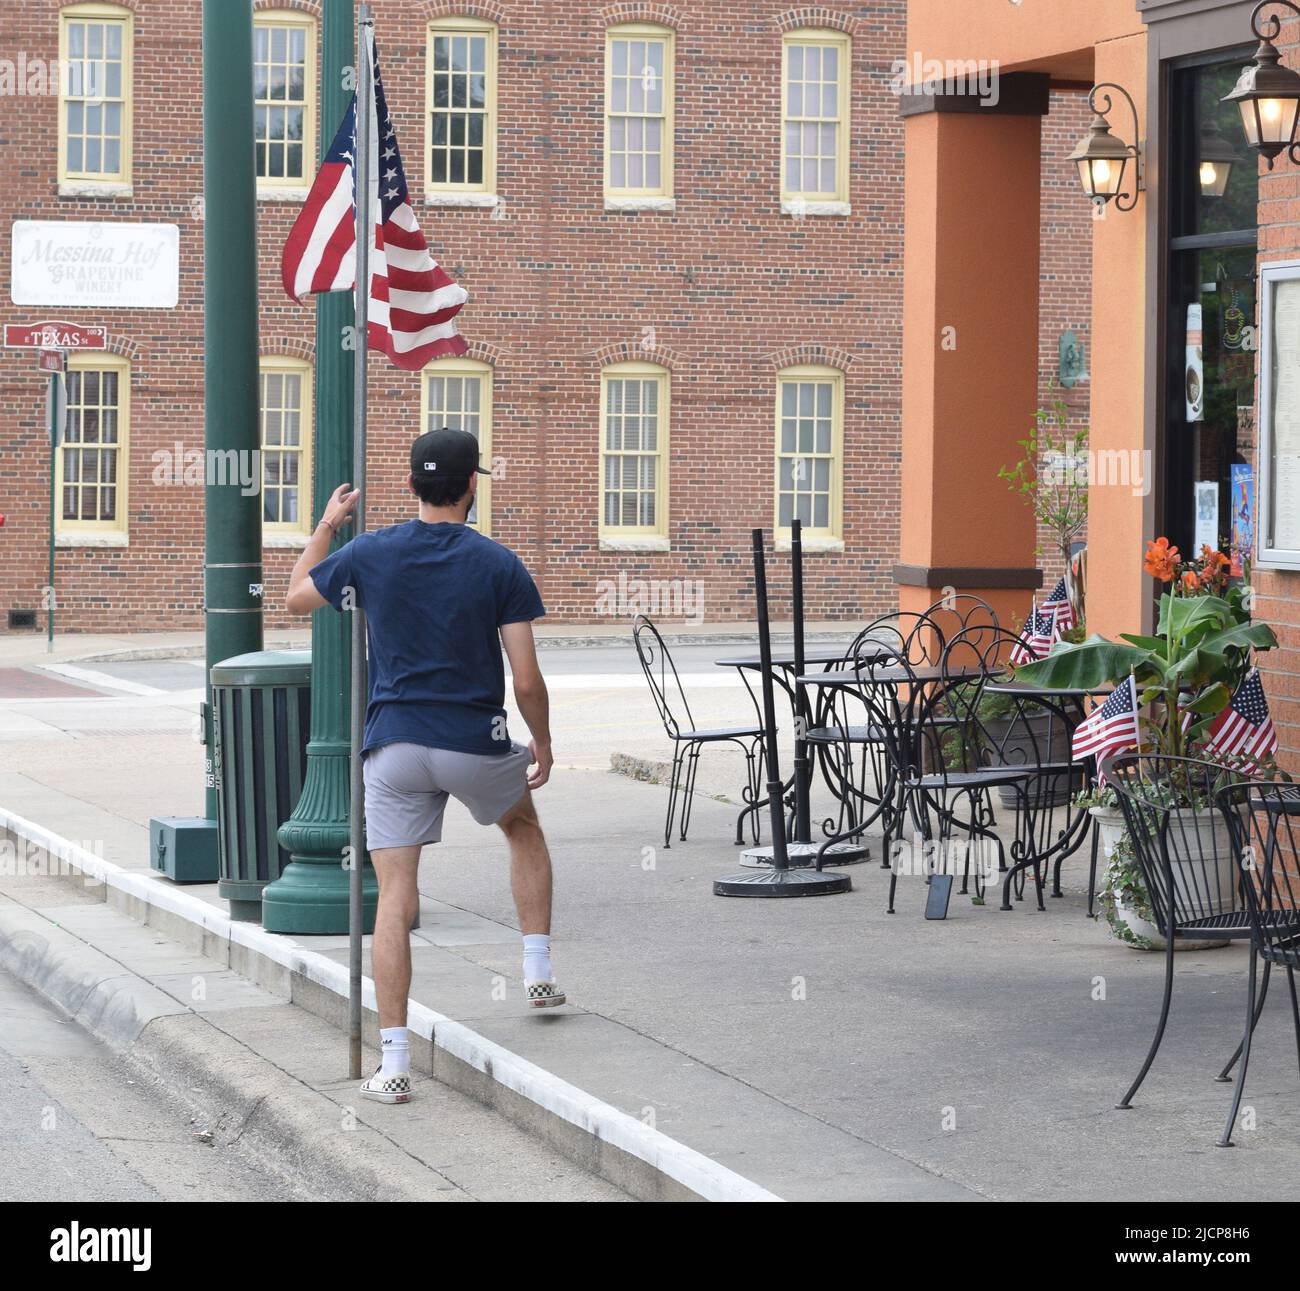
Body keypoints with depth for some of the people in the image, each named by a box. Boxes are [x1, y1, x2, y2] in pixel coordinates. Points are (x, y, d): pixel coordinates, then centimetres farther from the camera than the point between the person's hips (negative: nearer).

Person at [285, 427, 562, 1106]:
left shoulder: (369, 553, -2)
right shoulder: (498, 565, -6)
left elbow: (297, 597, 17)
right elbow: (527, 680, -7)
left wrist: (325, 526, 28)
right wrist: (543, 743, 10)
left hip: (394, 744, 1)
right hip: (476, 742, 0)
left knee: (395, 899, 0)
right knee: (525, 830, 31)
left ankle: (394, 1062, -5)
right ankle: (537, 969, 27)